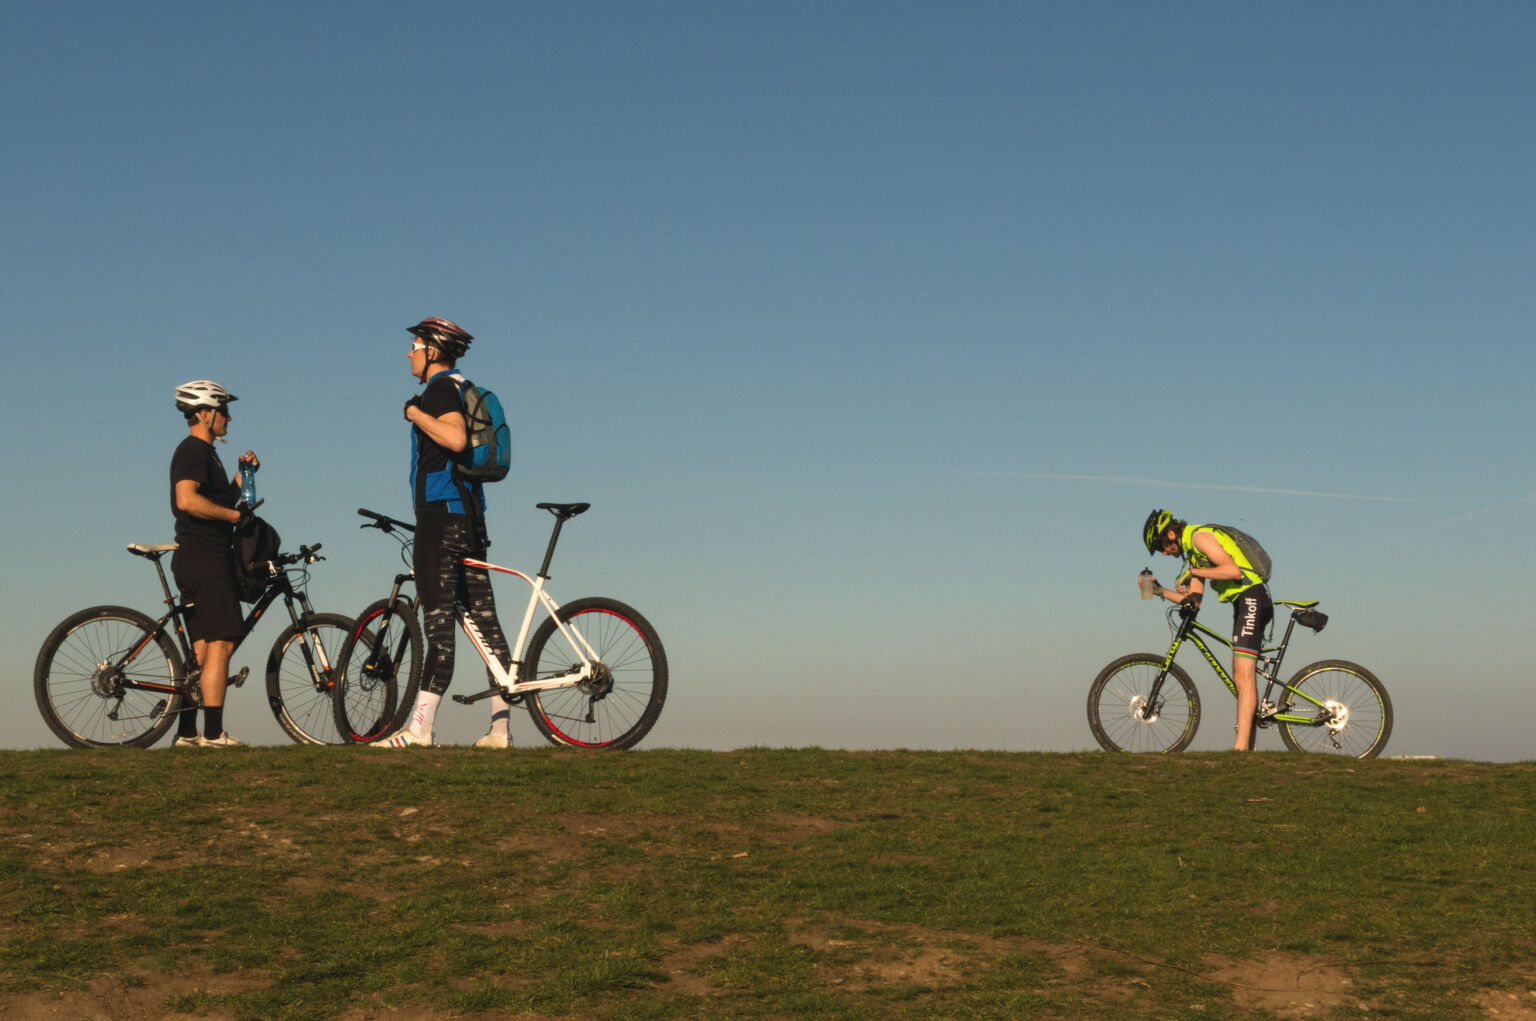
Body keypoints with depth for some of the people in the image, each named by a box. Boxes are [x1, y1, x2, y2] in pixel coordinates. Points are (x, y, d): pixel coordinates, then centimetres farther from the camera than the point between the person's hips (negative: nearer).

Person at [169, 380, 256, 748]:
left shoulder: (204, 453, 22)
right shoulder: (193, 451, -11)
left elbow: (219, 502, 23)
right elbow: (187, 500, -26)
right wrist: (235, 514, -18)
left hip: (206, 560, 11)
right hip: (204, 558, -11)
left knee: (203, 648, 9)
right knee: (221, 643, -12)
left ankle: (187, 733, 11)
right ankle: (213, 733, -13)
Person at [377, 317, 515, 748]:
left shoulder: (440, 388, -9)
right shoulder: (460, 390, 21)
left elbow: (455, 439, -26)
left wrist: (416, 414, -15)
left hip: (440, 514, -9)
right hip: (469, 517, 9)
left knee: (438, 618, -10)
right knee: (483, 617, 6)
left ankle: (420, 725, -10)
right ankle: (500, 726, 7)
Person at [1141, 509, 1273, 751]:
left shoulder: (1200, 536, -10)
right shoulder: (1193, 552, 21)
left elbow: (1233, 570, -22)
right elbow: (1194, 599, 20)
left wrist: (1193, 572, -14)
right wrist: (1159, 591, 11)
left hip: (1251, 598, -11)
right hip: (1243, 605, 11)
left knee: (1243, 677, -18)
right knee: (1242, 678, 12)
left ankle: (1241, 745, -24)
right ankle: (1248, 748, 15)